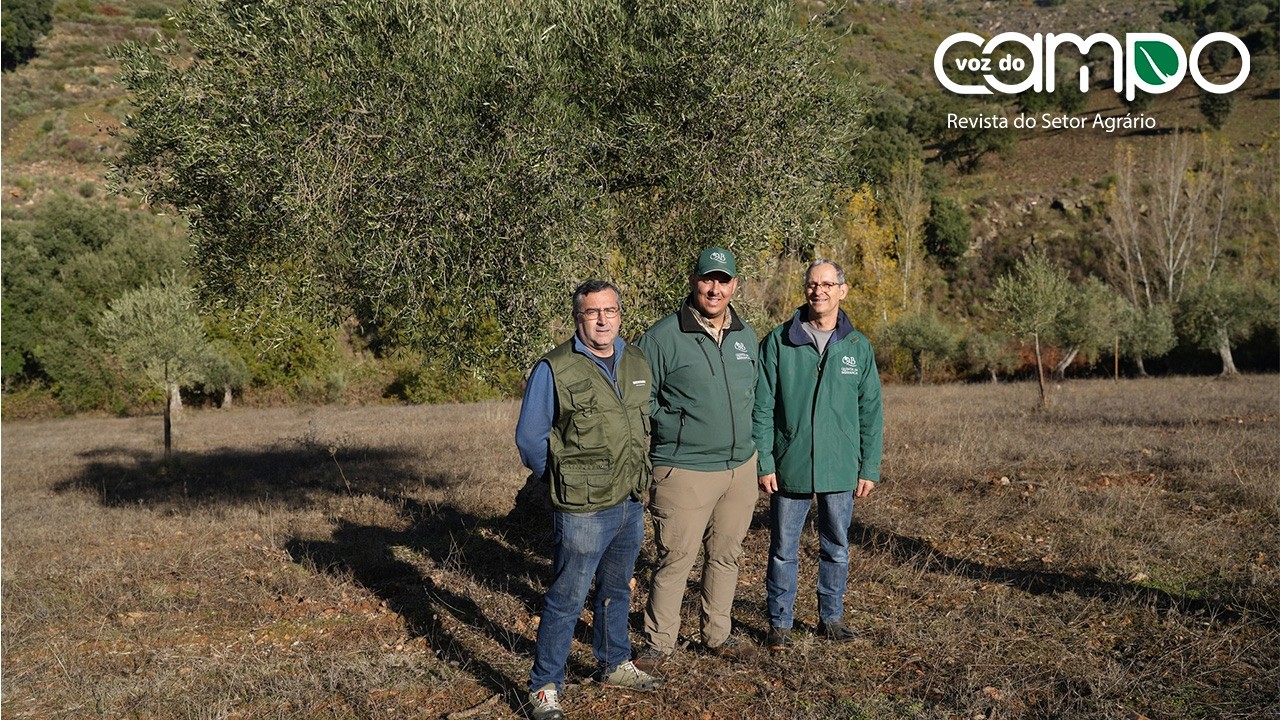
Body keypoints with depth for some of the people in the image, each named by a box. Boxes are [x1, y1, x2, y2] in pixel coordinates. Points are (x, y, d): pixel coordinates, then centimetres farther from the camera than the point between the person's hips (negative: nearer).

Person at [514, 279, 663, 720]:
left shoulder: (637, 364, 6)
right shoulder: (554, 370, -13)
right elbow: (529, 438, -8)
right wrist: (564, 481, 1)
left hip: (631, 504, 7)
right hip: (582, 509, -6)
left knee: (617, 590, 22)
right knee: (567, 600, -1)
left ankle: (615, 665, 39)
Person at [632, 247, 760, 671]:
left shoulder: (746, 336, 9)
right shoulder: (663, 337, -11)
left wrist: (754, 453, 15)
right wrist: (676, 429, -10)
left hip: (741, 467, 6)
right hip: (685, 472, -6)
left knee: (726, 556, 16)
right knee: (675, 560, -1)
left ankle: (718, 635, 32)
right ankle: (658, 644, 15)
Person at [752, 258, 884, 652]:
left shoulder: (858, 346, 4)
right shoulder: (779, 342, -2)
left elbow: (870, 411, 6)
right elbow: (762, 407, -2)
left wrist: (869, 467, 2)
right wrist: (764, 463, -7)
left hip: (840, 470, 2)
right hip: (788, 468, -2)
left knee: (836, 549, 14)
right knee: (783, 550, 7)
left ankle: (831, 617, 30)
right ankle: (780, 622, 20)